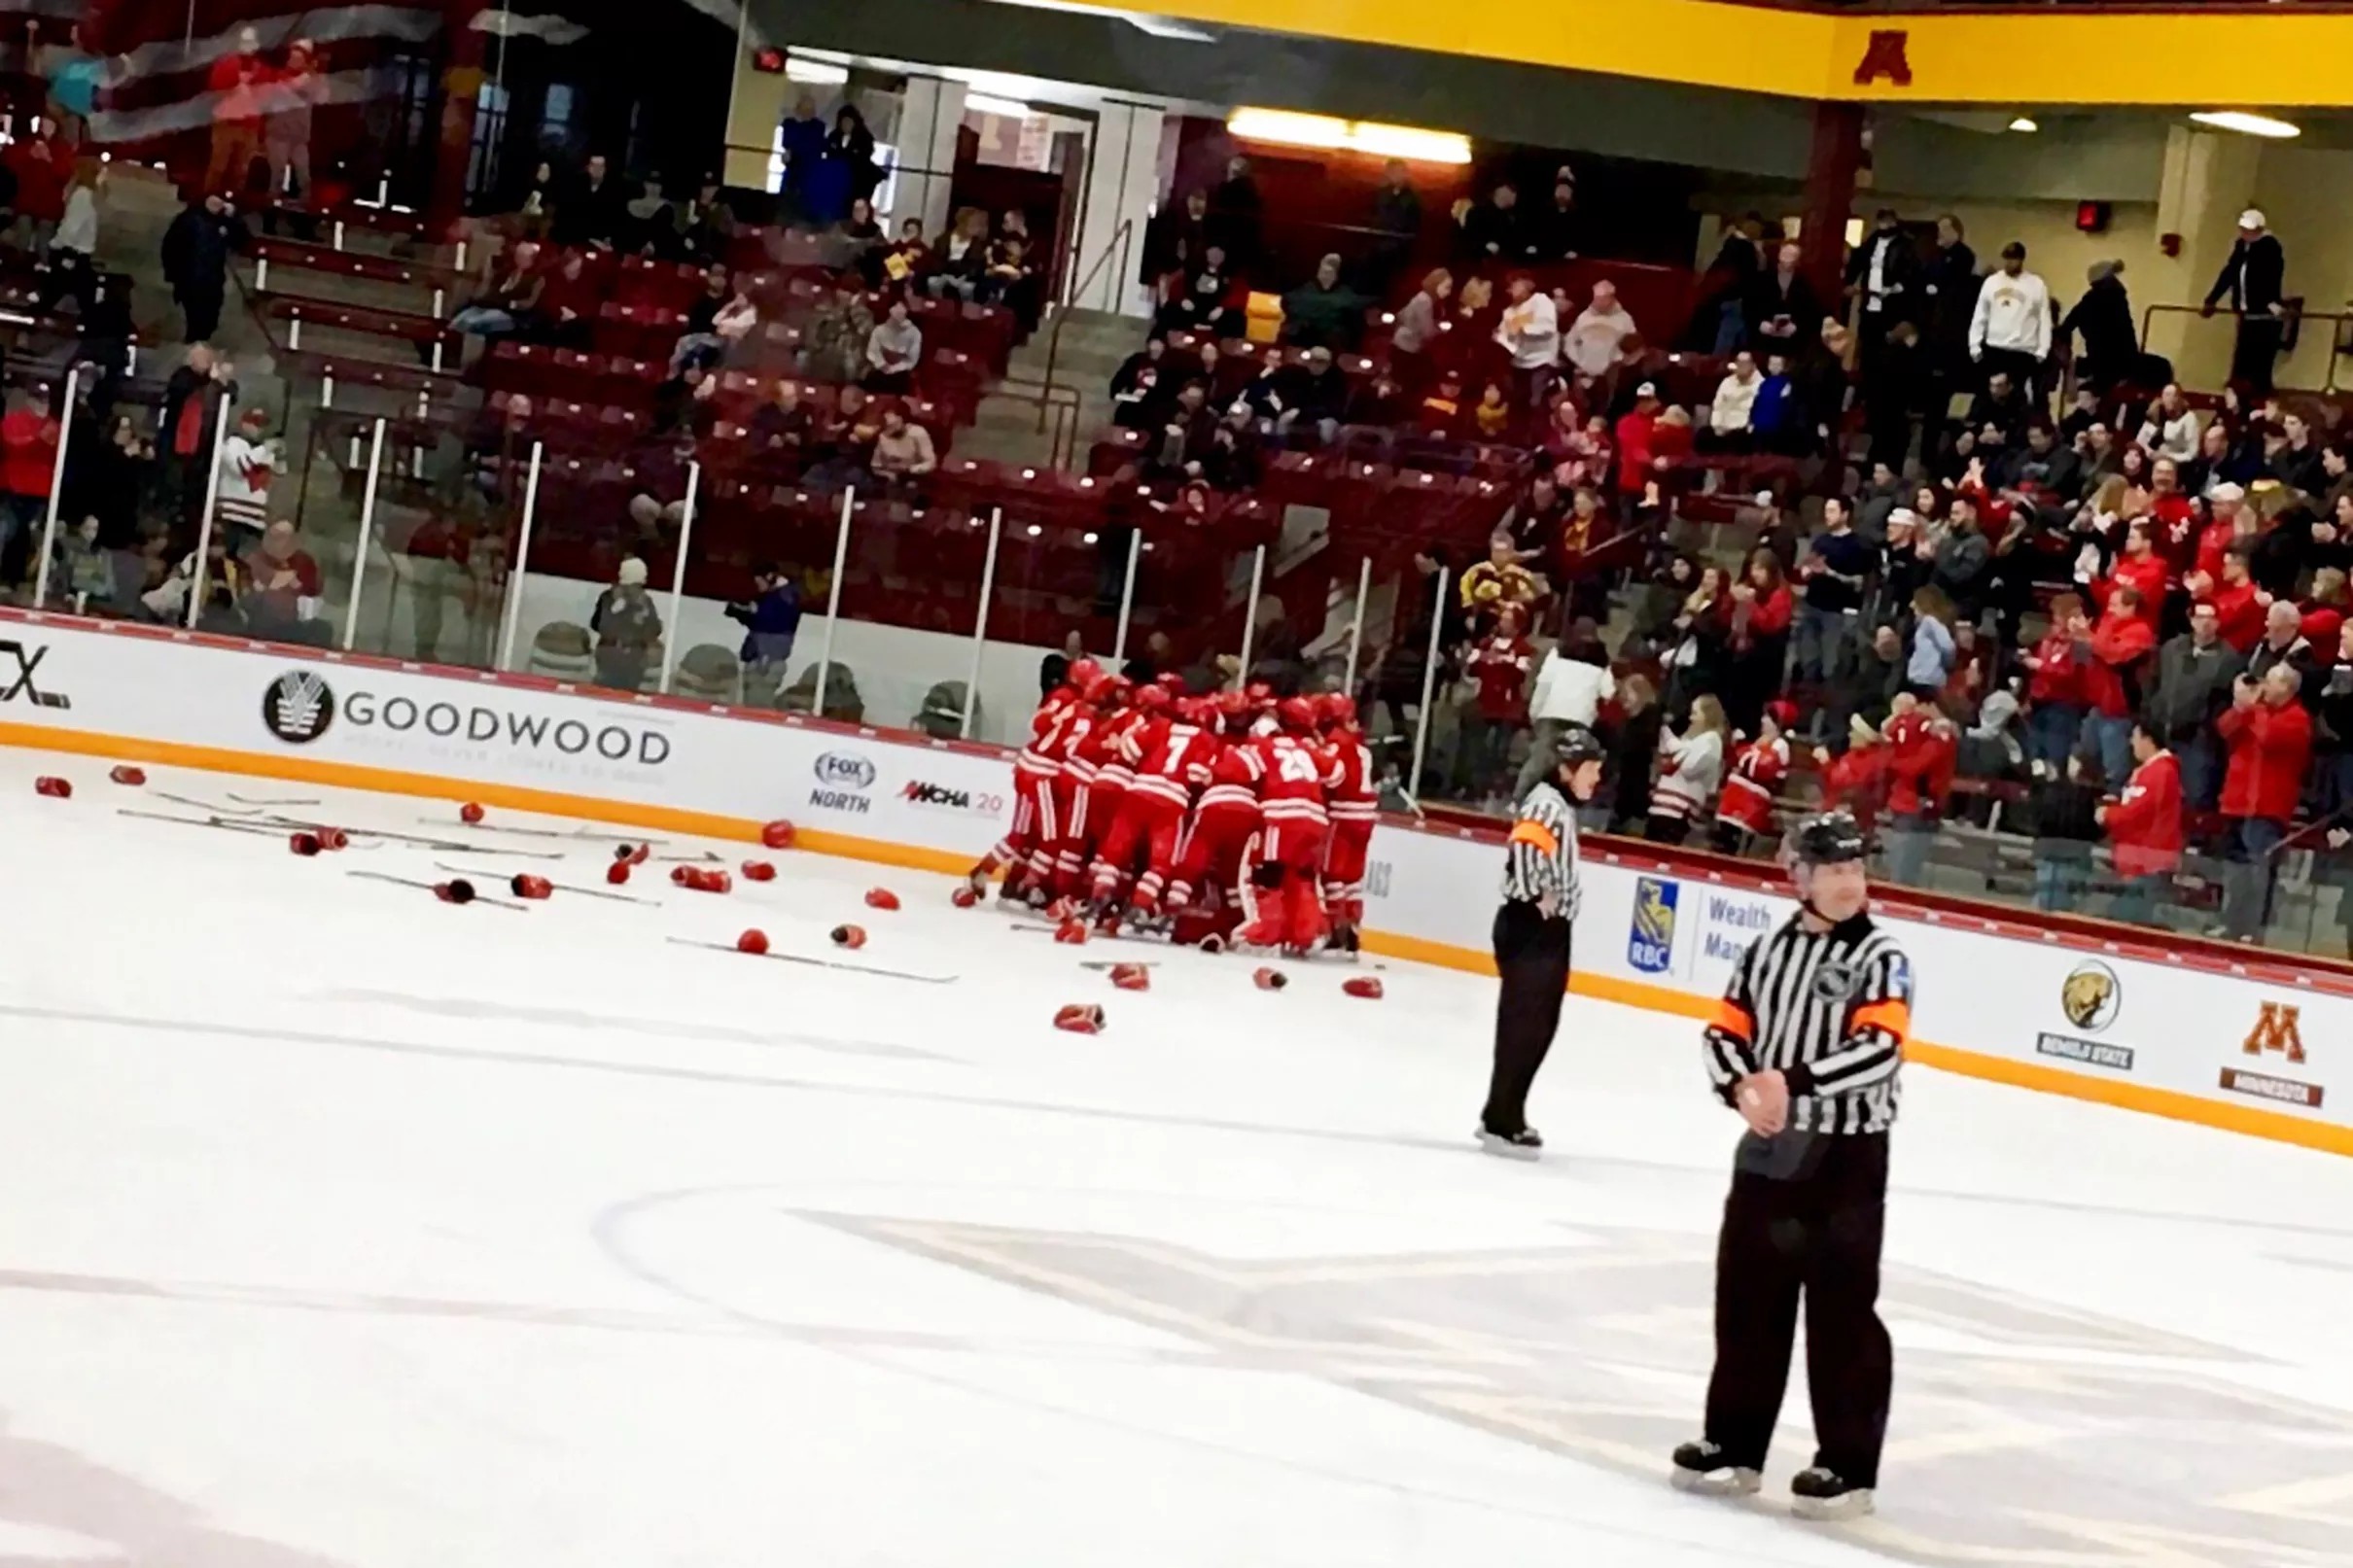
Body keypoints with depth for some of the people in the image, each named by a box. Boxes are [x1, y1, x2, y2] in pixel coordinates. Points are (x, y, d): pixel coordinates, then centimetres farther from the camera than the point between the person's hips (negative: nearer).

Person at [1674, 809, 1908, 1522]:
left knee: (1842, 1312, -2)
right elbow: (1727, 1031, 7)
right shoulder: (1768, 949, 7)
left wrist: (1793, 1080, -27)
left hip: (1847, 1157, -5)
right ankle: (1735, 1444, 23)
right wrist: (1741, 1086, -13)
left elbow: (1880, 1048, -20)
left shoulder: (1880, 957, -8)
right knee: (1747, 1297, 11)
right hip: (1767, 1147, 5)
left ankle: (1848, 1465, 4)